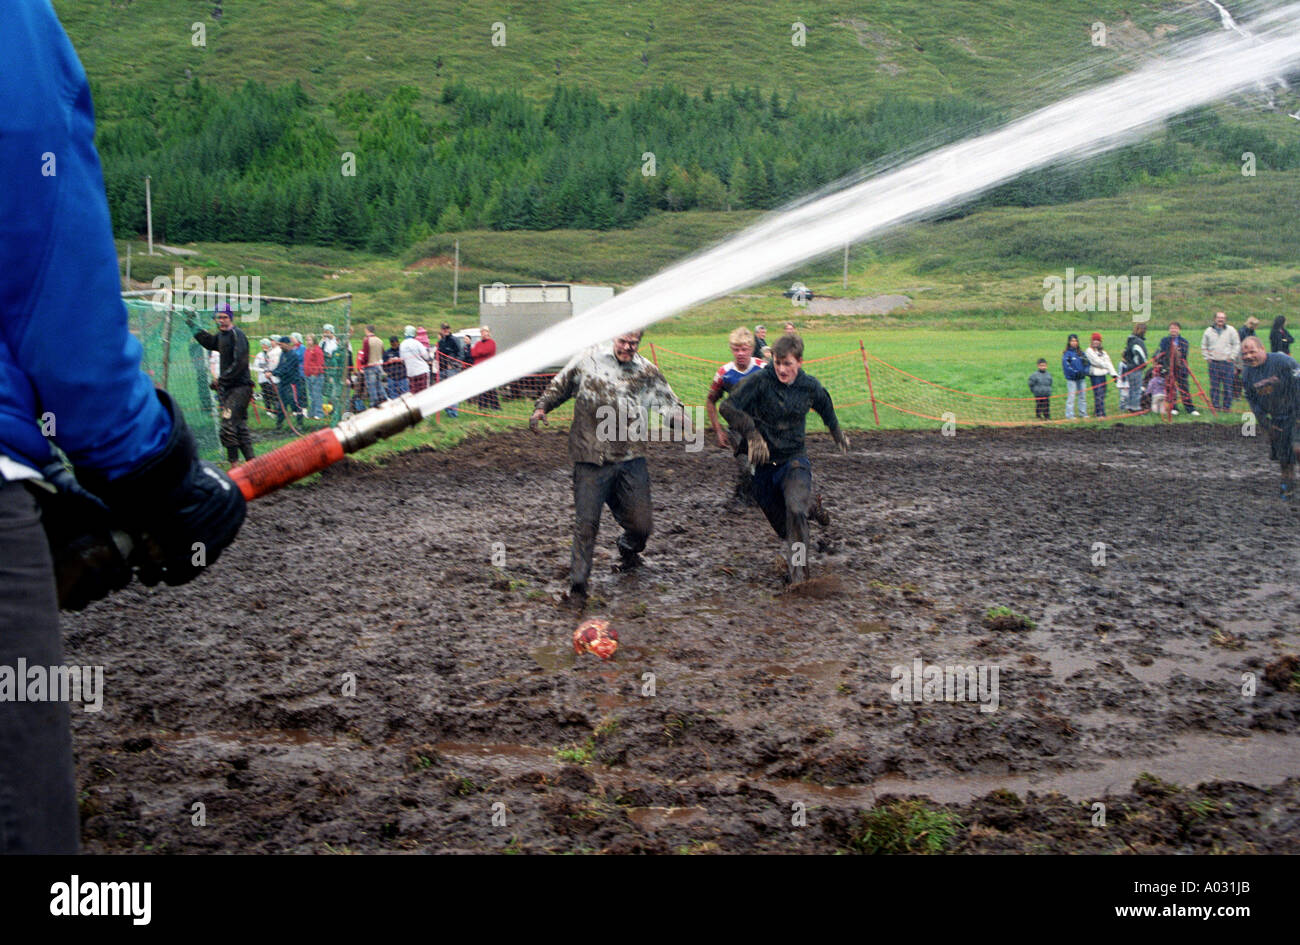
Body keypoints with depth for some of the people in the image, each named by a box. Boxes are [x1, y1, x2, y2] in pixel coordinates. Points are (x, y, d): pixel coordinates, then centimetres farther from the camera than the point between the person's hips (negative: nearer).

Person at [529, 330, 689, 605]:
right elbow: (559, 386, 15)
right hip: (591, 458, -2)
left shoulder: (647, 372, 9)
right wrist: (541, 408, 0)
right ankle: (578, 583, 8)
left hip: (631, 458, 2)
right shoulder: (588, 360, 4)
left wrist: (680, 419, -11)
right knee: (586, 522, -4)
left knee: (641, 522, 4)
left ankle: (629, 550, 40)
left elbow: (669, 402, 11)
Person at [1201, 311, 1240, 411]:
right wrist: (1207, 357, 9)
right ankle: (1215, 406, 7)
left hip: (1227, 362, -1)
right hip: (1213, 362, 1)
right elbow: (1204, 346, 19)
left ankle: (1227, 406, 7)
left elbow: (1237, 345, 6)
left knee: (1227, 386, -1)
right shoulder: (1209, 331, 9)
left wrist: (1232, 357, -2)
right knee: (1214, 386, 0)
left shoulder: (1231, 330, 4)